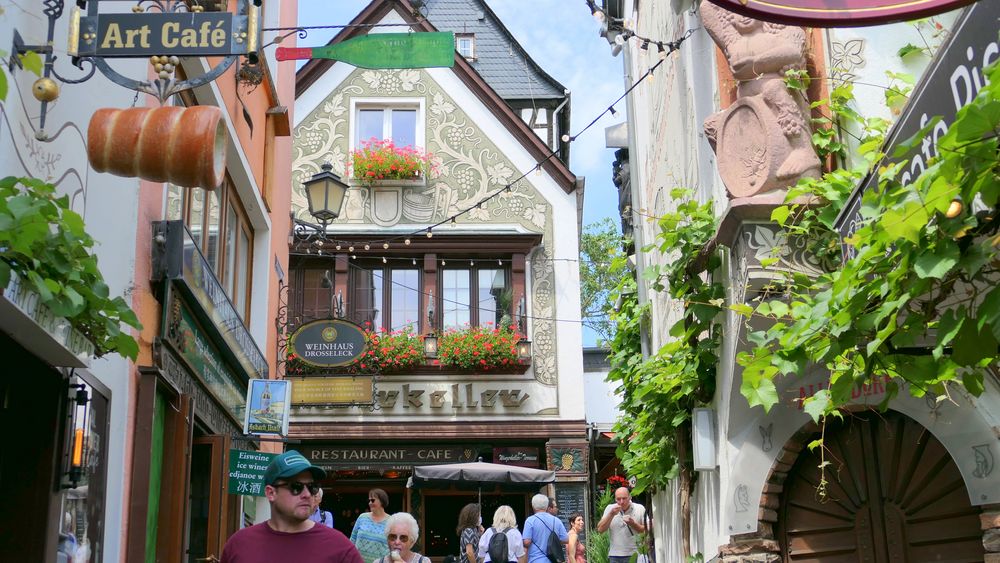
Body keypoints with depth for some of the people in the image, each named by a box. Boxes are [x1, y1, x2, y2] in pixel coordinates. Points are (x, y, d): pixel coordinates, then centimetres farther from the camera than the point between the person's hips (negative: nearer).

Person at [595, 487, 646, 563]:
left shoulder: (640, 509, 1)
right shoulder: (610, 508, 6)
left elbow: (647, 530, -1)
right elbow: (600, 529, 0)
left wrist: (633, 524, -17)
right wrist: (611, 514, -11)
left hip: (635, 556, -2)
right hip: (615, 556, 2)